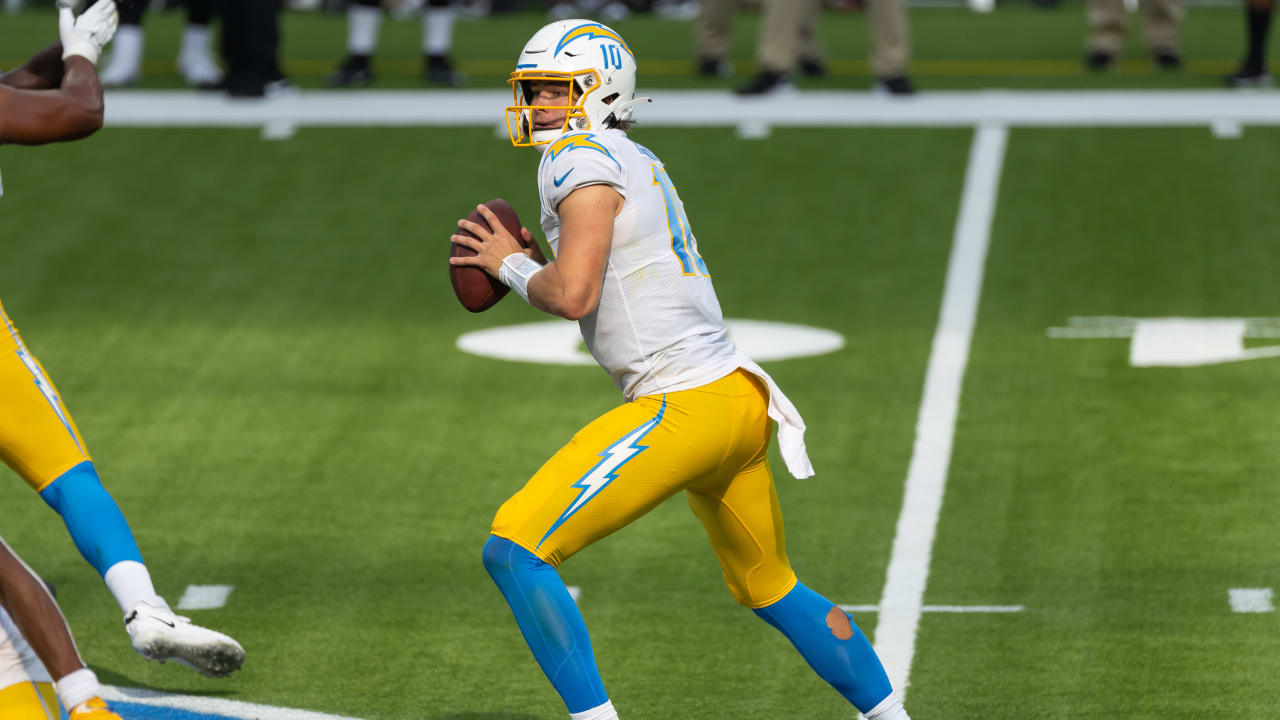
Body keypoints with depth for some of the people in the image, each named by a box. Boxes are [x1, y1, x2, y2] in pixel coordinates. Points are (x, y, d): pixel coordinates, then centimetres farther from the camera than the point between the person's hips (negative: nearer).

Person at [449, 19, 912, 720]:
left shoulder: (582, 161, -11)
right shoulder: (639, 163, 17)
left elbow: (573, 296, -21)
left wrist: (512, 266, -4)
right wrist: (539, 262, 14)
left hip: (684, 408, -10)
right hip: (740, 399, 10)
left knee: (514, 550, -12)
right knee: (770, 589, 28)